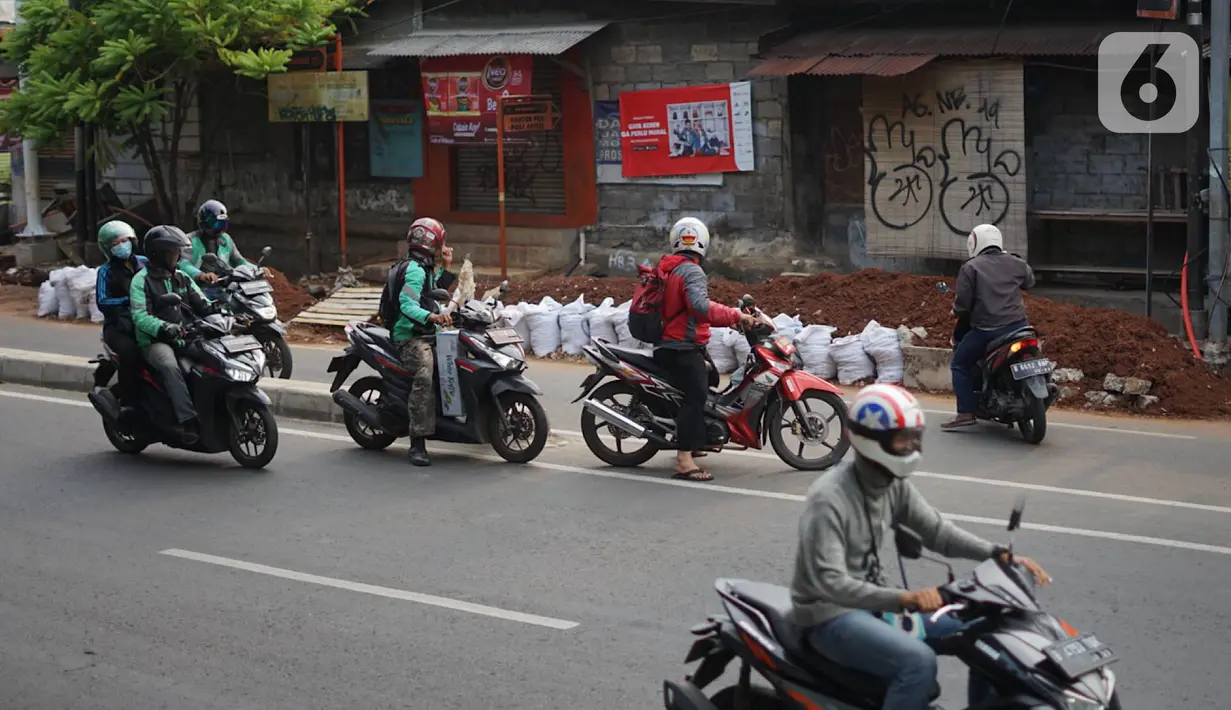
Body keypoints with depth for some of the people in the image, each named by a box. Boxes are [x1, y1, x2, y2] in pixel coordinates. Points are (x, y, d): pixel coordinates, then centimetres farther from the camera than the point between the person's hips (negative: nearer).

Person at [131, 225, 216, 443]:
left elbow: (202, 305, 14)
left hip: (183, 339, 6)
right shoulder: (142, 280, -2)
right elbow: (140, 316, -15)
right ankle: (187, 420, -45)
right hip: (154, 342, -6)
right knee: (170, 366, -37)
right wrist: (163, 328, -33)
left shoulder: (182, 279, 18)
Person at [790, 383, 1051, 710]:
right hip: (832, 613, -9)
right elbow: (828, 582, -32)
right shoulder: (828, 498, -24)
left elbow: (936, 530, 6)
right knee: (919, 662, -32)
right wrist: (903, 599, -44)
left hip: (874, 600, 9)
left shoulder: (894, 484, 3)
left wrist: (1001, 555, -9)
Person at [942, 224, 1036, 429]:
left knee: (960, 364, 10)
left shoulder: (970, 268, -5)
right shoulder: (1016, 263, 7)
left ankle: (966, 412, -1)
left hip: (986, 330, -4)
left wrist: (956, 312, 14)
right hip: (1017, 326, 4)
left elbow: (962, 304, -8)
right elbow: (1030, 281, 27)